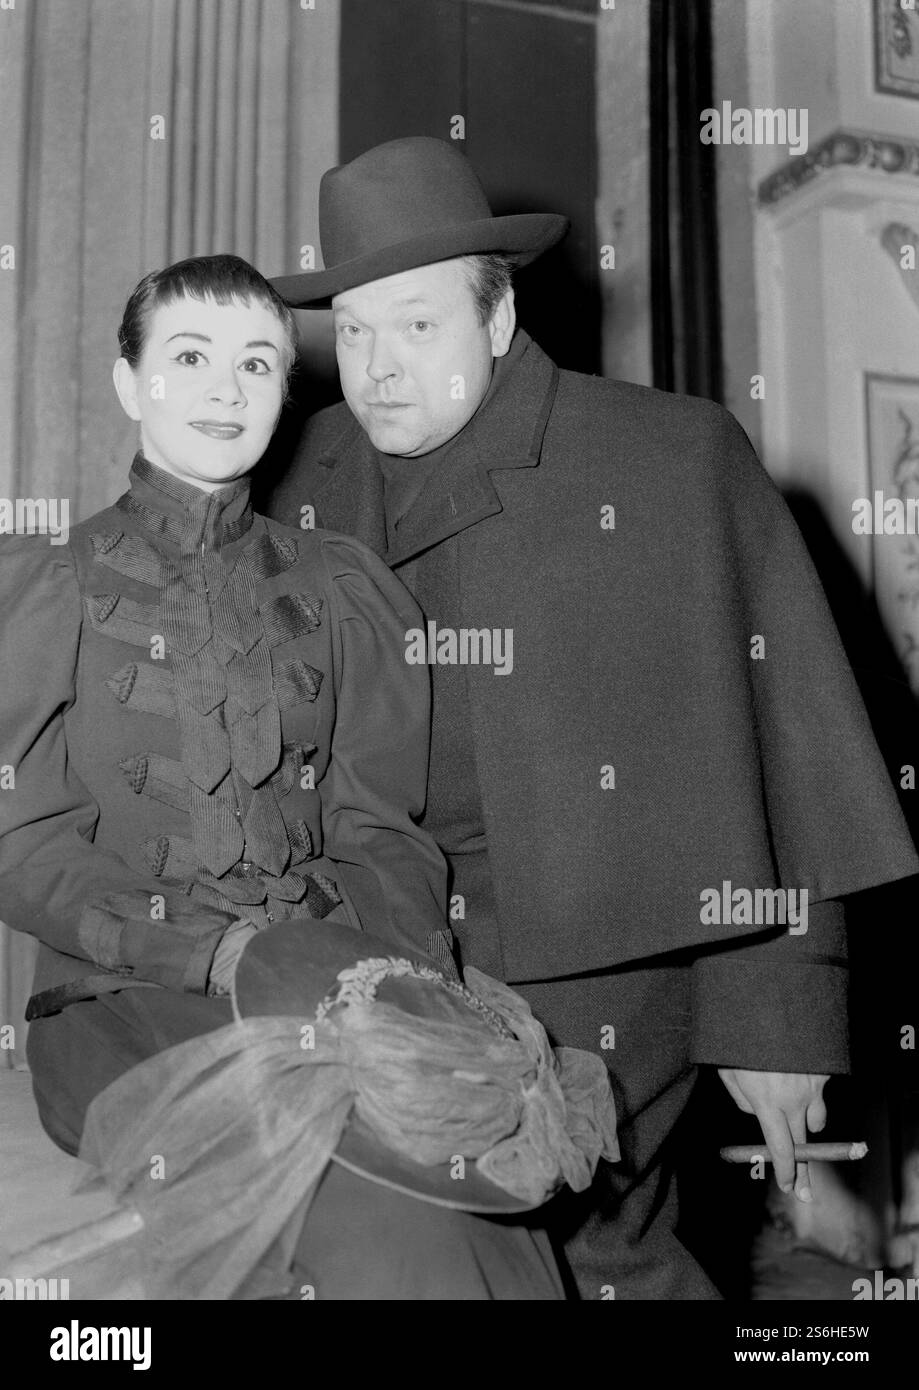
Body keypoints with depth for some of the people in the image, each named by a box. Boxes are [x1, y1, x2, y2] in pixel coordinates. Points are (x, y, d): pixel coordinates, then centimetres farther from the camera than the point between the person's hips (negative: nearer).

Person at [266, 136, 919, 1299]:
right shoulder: (304, 477, 7)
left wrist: (773, 1016, -5)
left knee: (594, 1252, -8)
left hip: (589, 972, -3)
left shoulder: (677, 462, -5)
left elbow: (766, 745, -6)